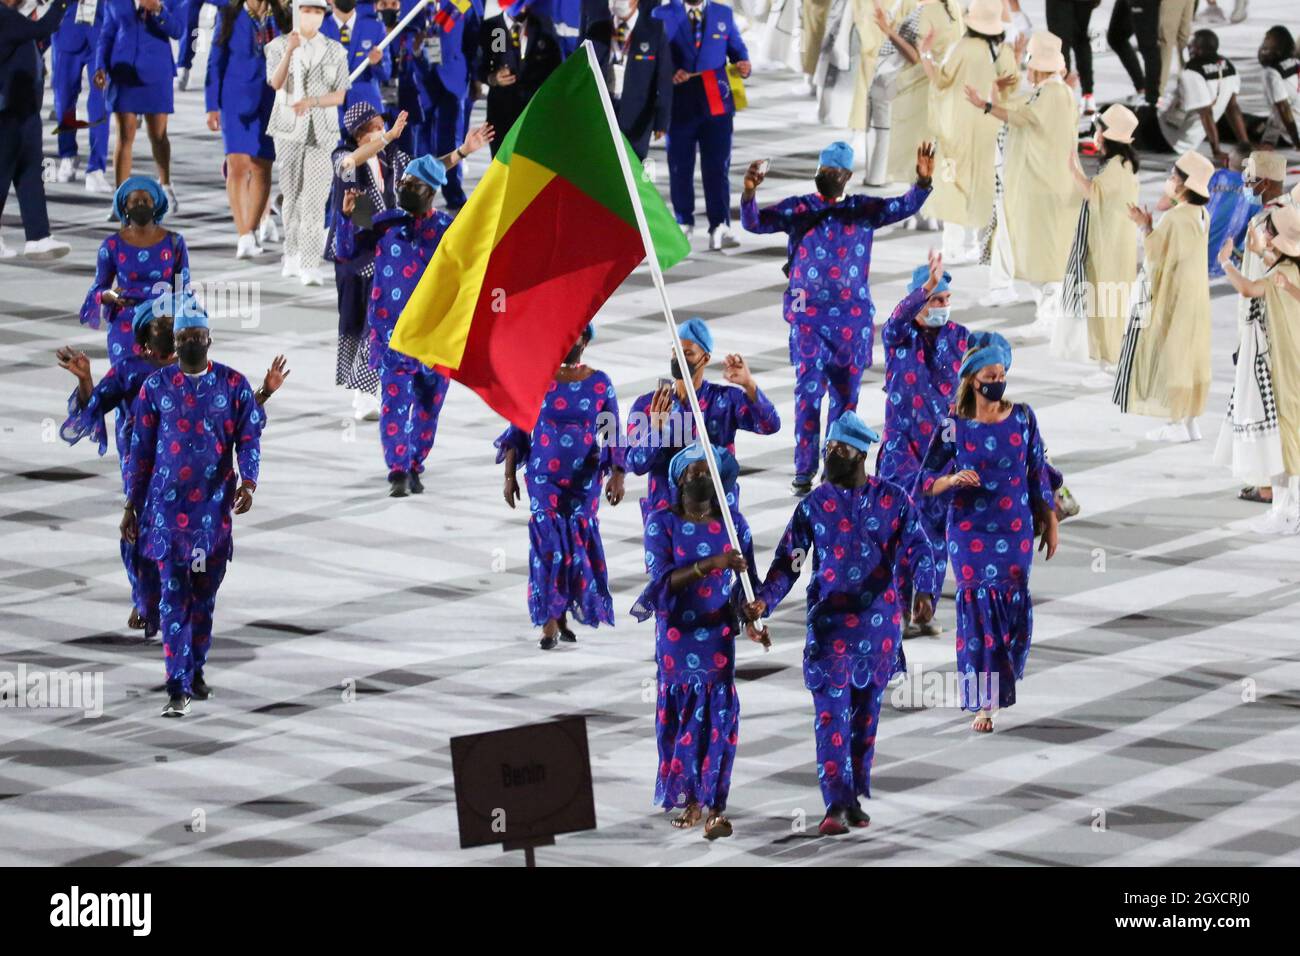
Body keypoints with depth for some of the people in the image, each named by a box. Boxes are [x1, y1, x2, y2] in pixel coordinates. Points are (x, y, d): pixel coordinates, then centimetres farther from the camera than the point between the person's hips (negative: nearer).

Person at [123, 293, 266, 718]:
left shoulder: (233, 385, 1)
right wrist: (131, 506, 5)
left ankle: (196, 670, 29)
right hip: (167, 505, -1)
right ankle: (177, 688, -12)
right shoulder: (156, 386, 2)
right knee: (173, 595, -8)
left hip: (215, 506, 1)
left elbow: (249, 437, 0)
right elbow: (140, 449, 6)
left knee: (205, 593, 12)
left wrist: (248, 481, -19)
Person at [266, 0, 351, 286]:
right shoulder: (278, 47, -3)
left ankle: (310, 268, -17)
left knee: (315, 197, -13)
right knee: (292, 195, 10)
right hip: (289, 128, 1)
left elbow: (339, 97, -4)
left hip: (322, 131, -1)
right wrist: (290, 50, -34)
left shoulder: (336, 52, 0)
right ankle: (294, 254, 33)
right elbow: (276, 83, -19)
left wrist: (310, 102, -23)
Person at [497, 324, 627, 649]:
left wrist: (617, 475, -7)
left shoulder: (599, 383, 0)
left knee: (579, 542, 4)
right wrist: (509, 476, 0)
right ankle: (550, 623, -6)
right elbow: (516, 431, 3)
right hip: (543, 476, -1)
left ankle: (562, 614, 22)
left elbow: (613, 434, 2)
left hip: (584, 478, 1)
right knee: (548, 541, -10)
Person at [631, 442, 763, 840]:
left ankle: (714, 807, -8)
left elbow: (747, 581, 3)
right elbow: (662, 580, -16)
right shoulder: (662, 523, -6)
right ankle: (690, 800, 17)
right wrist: (709, 565, -28)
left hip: (718, 635, 1)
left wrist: (750, 618, -15)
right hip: (676, 634, -1)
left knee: (719, 717, -6)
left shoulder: (733, 524, 1)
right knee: (681, 717, 6)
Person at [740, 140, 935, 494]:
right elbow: (754, 222, -7)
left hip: (853, 316, 2)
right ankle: (804, 471, -8)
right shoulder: (797, 209, 2)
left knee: (845, 393, 8)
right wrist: (749, 194, -27)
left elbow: (905, 206, -3)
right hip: (809, 315, -2)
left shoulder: (864, 210, 6)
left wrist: (923, 182, -23)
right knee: (809, 391, -10)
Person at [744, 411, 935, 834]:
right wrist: (764, 600, -15)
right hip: (829, 624, -1)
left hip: (879, 624, 1)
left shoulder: (893, 499, 2)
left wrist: (923, 591, -23)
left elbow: (916, 548, -5)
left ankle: (855, 797, 21)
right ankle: (836, 805, -15)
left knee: (866, 714, 9)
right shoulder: (814, 505, 2)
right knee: (831, 714, -10)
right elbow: (788, 560, 1)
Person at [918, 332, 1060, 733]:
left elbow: (1039, 472, 8)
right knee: (979, 606, -8)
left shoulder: (1023, 418, 0)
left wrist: (1050, 522, 10)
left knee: (1013, 605, 0)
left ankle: (1004, 680, 26)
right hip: (969, 530, -2)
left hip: (1015, 528, 2)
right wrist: (951, 480, -23)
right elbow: (925, 482, -2)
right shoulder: (954, 428, -6)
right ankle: (983, 703, -6)